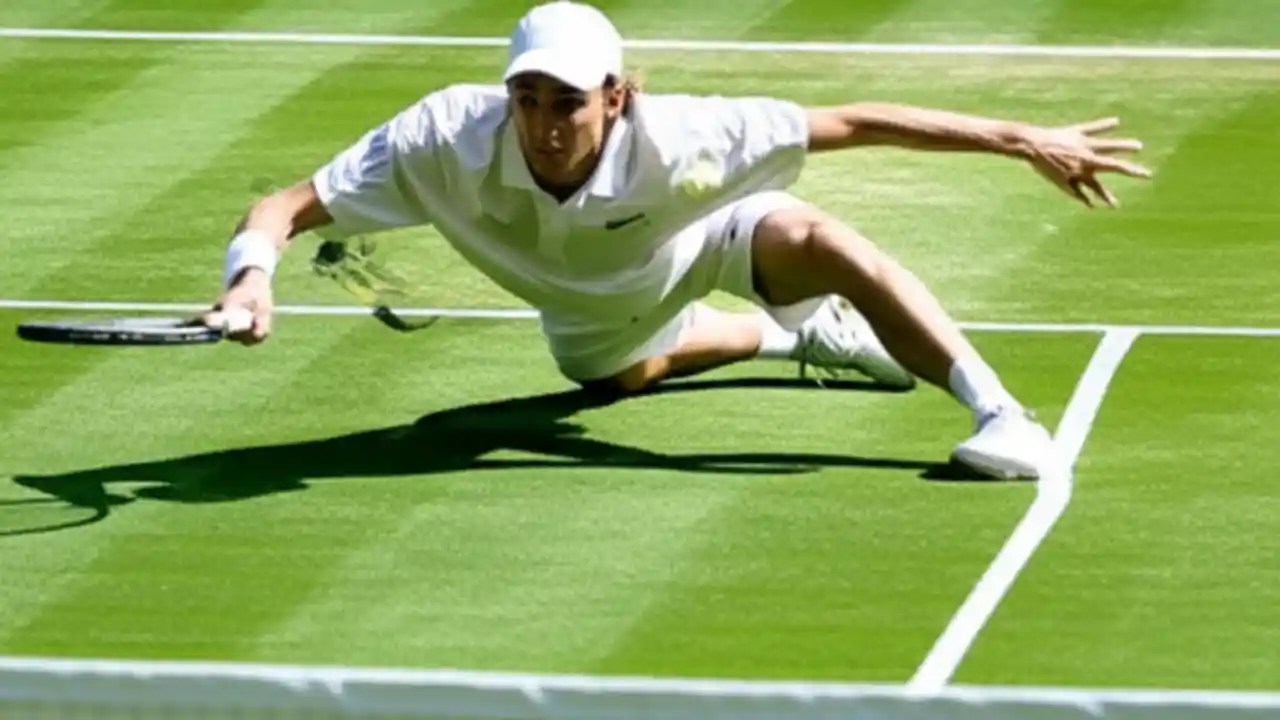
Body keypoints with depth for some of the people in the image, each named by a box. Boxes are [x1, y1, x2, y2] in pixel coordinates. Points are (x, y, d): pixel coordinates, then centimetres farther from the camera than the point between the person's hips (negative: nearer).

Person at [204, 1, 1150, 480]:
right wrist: (253, 272, -64)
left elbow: (856, 122, -39)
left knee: (822, 244, -36)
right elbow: (288, 207, -40)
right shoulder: (447, 141, -44)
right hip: (594, 314, 4)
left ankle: (1001, 415, -31)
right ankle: (792, 333, 62)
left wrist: (1023, 140, -41)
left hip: (707, 234, -4)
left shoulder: (674, 139, -45)